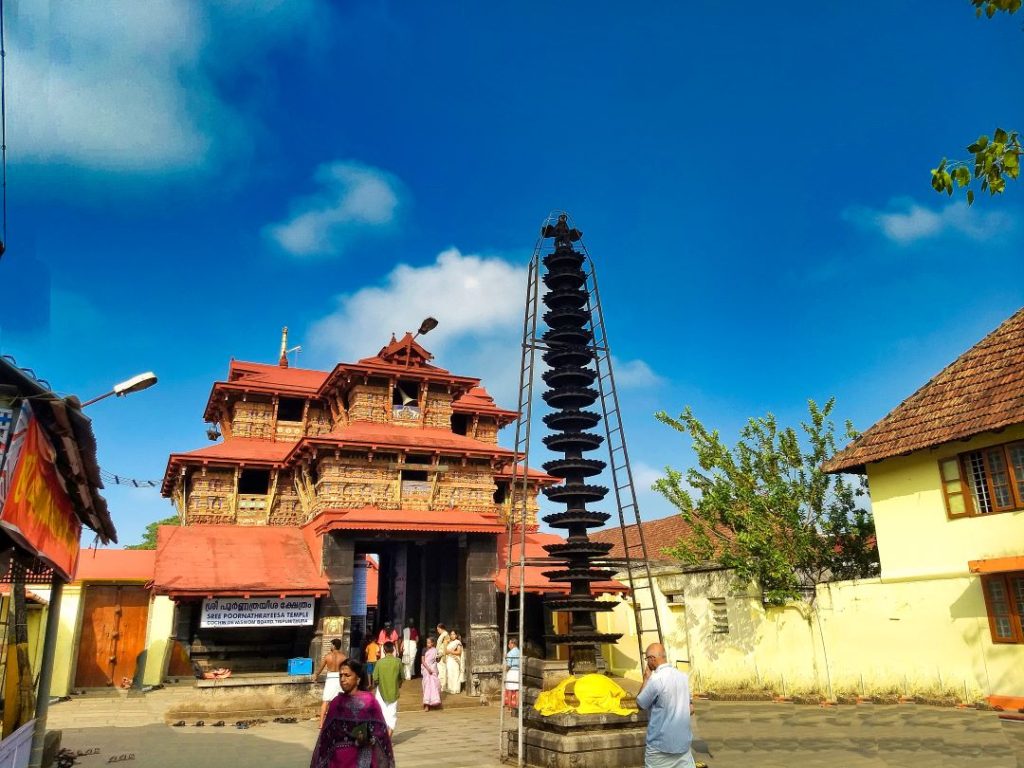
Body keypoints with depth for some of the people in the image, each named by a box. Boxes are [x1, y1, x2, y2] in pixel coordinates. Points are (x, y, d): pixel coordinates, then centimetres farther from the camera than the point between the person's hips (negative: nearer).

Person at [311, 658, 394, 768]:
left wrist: (367, 739, -21)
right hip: (338, 759, 4)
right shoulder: (337, 702, 4)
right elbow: (327, 734, 8)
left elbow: (380, 732, -4)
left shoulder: (369, 701, -7)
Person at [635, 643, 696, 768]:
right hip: (684, 742, 6)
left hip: (661, 745, -6)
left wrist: (646, 679, 1)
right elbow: (690, 709, 11)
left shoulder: (655, 680, -19)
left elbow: (640, 704, -5)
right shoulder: (683, 676, 3)